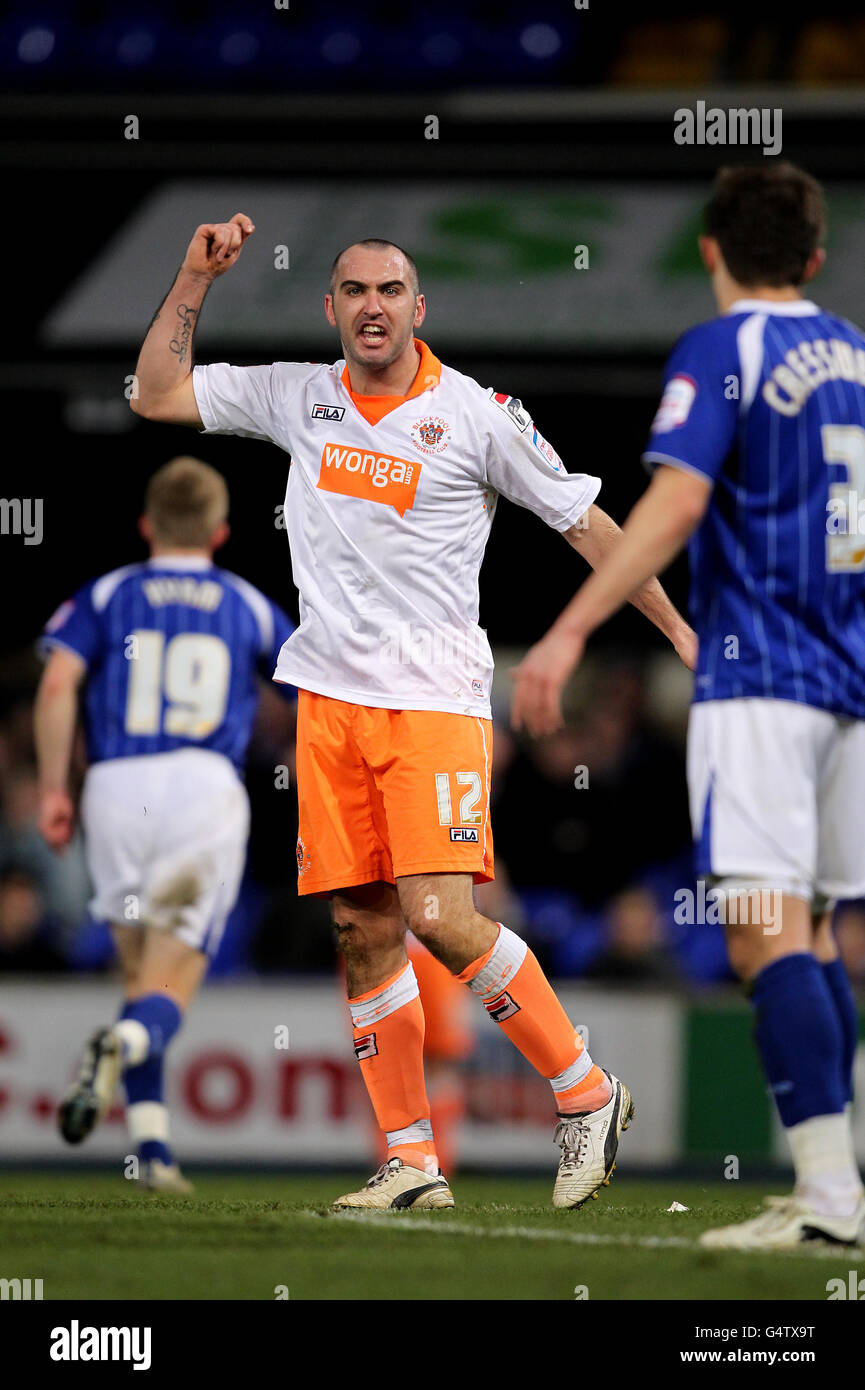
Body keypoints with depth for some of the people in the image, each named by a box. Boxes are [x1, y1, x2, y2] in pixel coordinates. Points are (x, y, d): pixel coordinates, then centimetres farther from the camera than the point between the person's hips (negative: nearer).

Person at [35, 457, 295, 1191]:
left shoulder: (105, 596, 12)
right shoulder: (250, 606, 15)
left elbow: (57, 682, -4)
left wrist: (53, 787, -1)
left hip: (117, 788, 1)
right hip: (207, 787, -1)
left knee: (139, 972, 16)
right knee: (170, 992, -3)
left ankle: (153, 1146, 8)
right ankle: (125, 1044, -38)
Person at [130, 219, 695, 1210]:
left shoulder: (476, 415, -3)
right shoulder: (295, 396, 9)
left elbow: (585, 523, 3)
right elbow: (155, 395, 15)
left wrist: (680, 631, 2)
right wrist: (195, 281, 6)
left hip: (434, 696, -5)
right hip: (330, 698, 5)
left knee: (438, 915, -18)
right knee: (363, 931, 2)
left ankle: (587, 1097, -3)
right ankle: (410, 1159, 6)